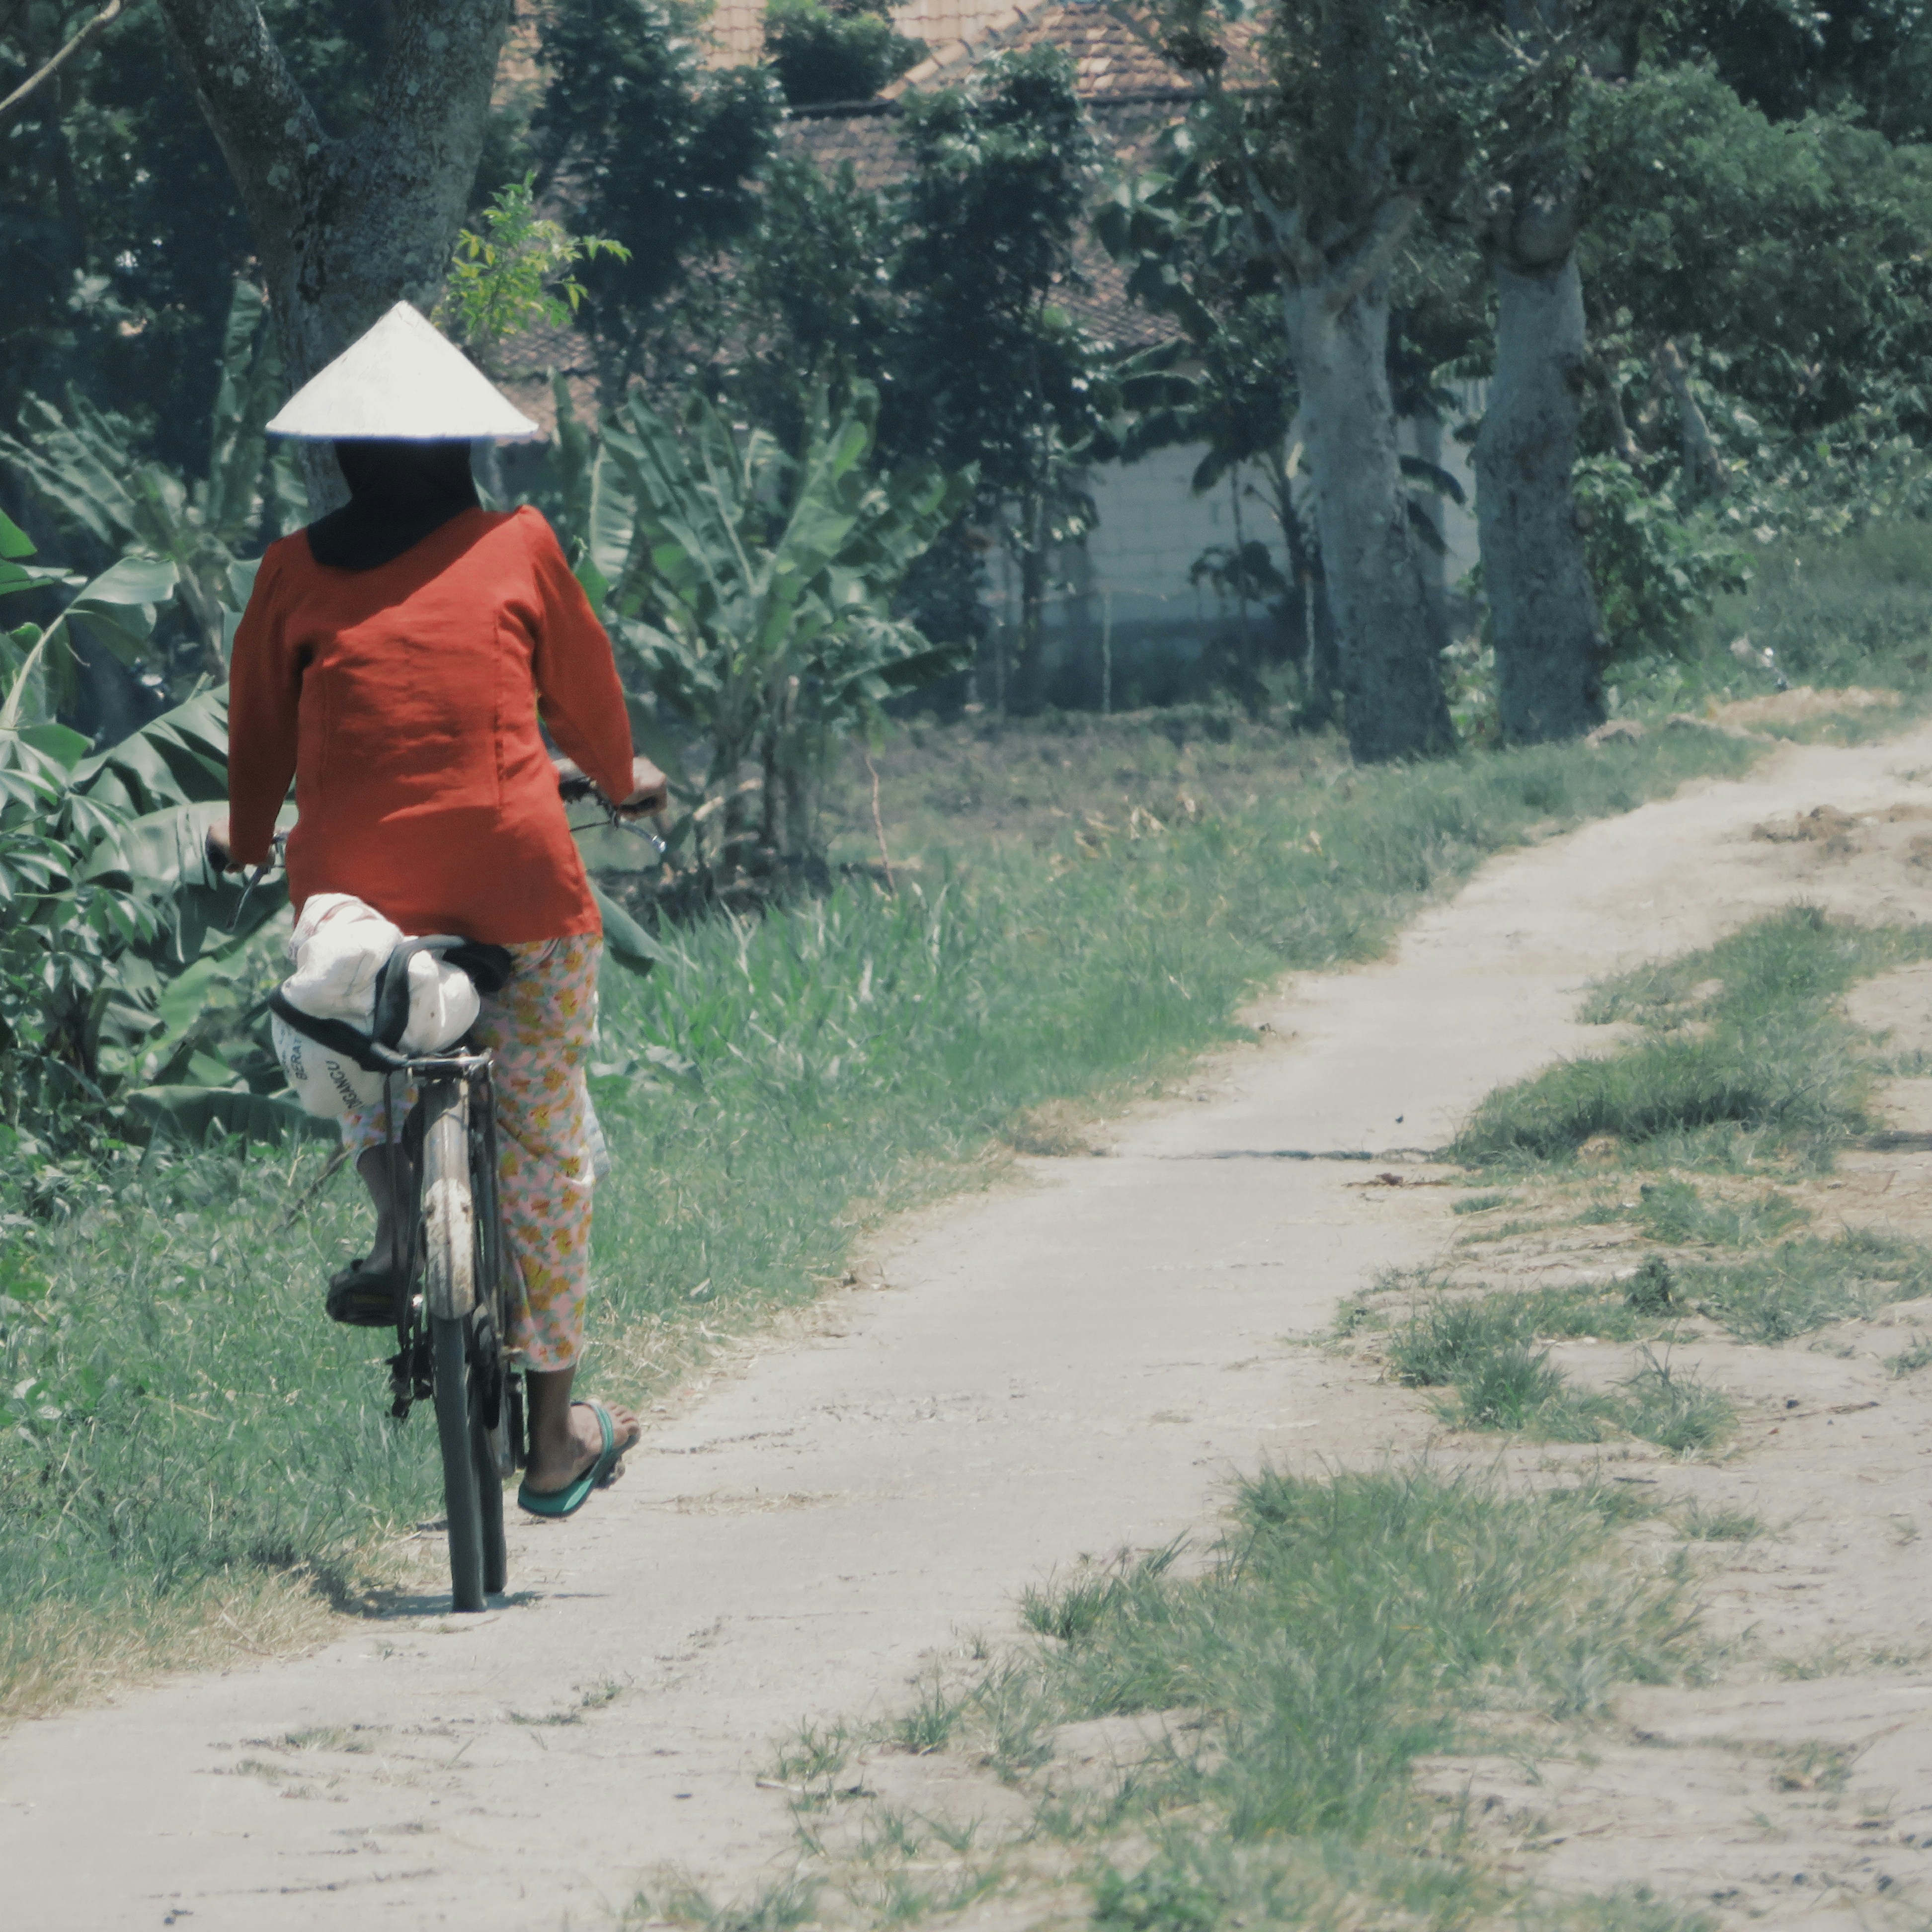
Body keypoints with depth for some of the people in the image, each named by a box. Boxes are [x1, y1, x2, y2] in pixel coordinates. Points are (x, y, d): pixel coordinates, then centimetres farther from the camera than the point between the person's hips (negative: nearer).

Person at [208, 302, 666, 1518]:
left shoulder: (298, 573, 7)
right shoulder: (518, 548, 6)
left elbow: (261, 723, 18)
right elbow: (582, 687, 20)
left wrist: (247, 838, 38)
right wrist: (624, 778, 41)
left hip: (352, 878, 1)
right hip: (515, 872, -1)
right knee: (545, 1136, 11)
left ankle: (394, 1227, 4)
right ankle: (555, 1439, 14)